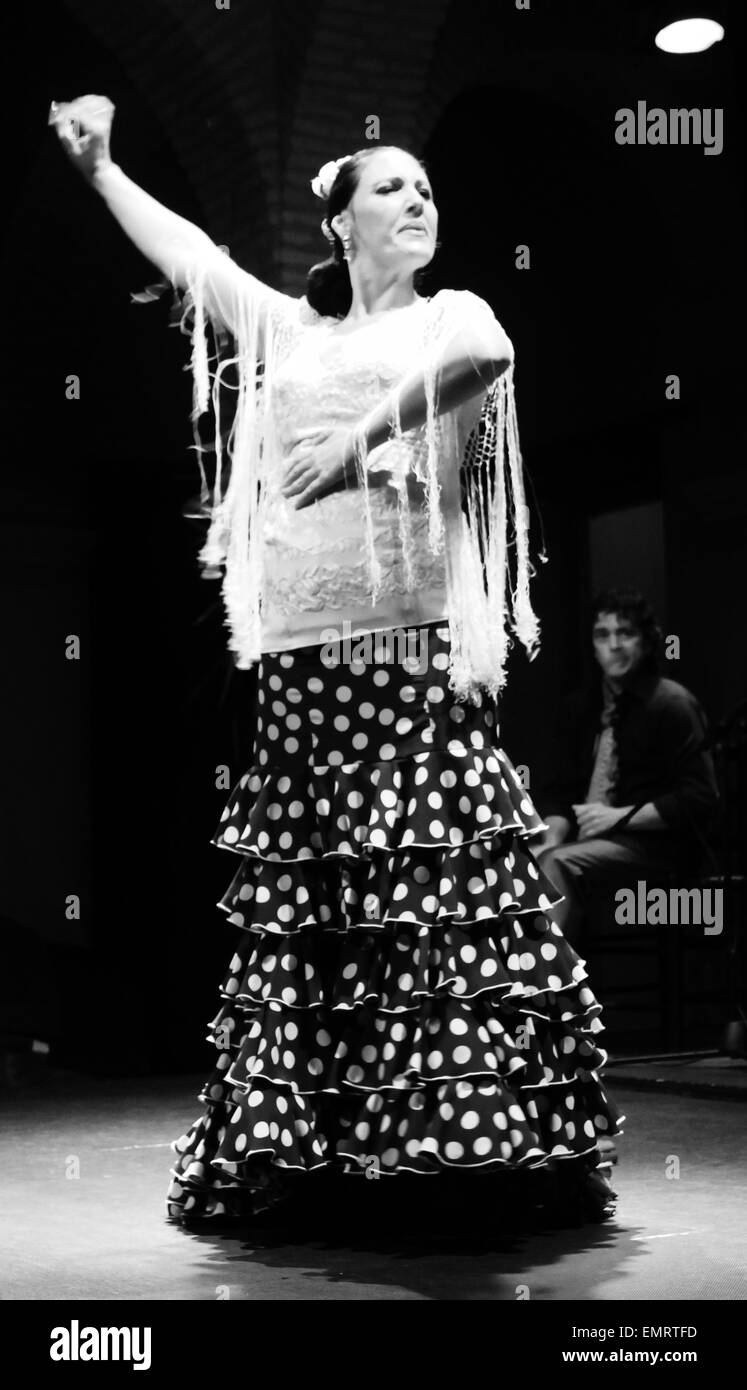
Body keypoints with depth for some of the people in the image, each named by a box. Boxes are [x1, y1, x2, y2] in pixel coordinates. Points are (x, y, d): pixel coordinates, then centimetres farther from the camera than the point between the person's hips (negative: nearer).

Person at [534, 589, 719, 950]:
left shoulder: (672, 704, -6)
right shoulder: (580, 707, 14)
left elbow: (698, 799, -11)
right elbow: (559, 790, 13)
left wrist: (621, 816, -17)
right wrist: (553, 837, -8)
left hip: (659, 842, -6)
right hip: (589, 840, 6)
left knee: (560, 865, -31)